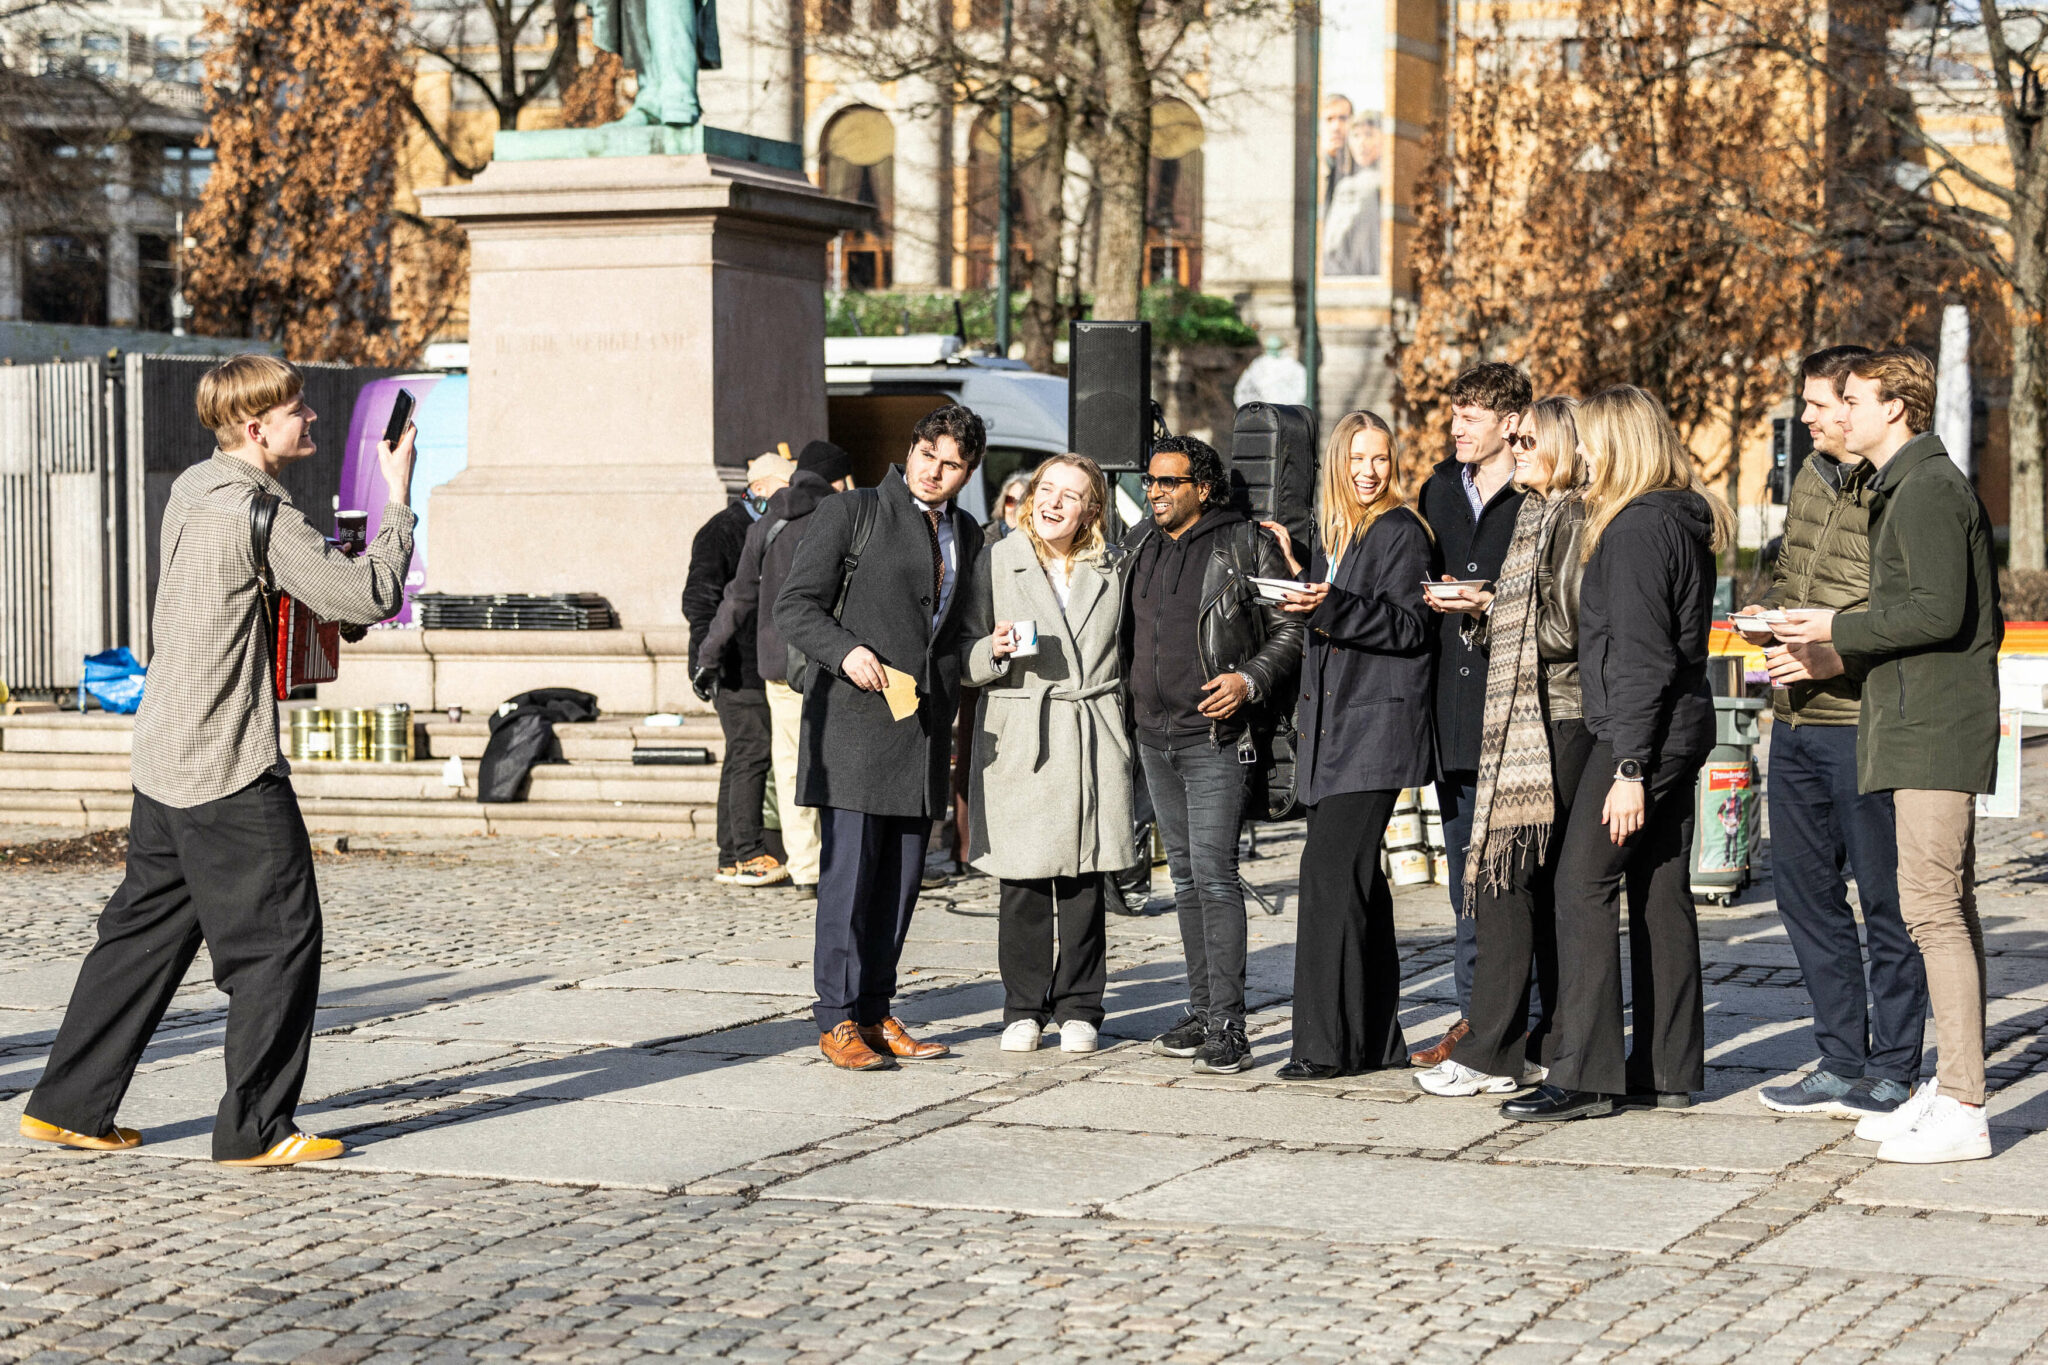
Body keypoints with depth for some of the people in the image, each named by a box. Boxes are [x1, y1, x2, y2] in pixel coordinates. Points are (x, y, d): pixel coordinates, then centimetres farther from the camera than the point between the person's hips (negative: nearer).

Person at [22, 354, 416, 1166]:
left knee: (145, 930, 16)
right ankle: (255, 1129, 3)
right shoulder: (258, 515, -18)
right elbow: (370, 595, -17)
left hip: (163, 760, 9)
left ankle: (68, 1106, 19)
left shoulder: (193, 488, 11)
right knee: (278, 939, 0)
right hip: (230, 766, -9)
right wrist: (399, 496, -7)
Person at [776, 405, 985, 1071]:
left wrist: (951, 728, 17)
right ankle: (837, 1021, -2)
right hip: (855, 720, -6)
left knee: (901, 878, 6)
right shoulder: (851, 513, -2)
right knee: (849, 872, -7)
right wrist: (846, 651, -21)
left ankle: (875, 1014, 13)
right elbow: (795, 607, -4)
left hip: (923, 726, 6)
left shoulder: (966, 534, 16)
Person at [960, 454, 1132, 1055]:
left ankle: (1077, 1009, 10)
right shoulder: (997, 561, 6)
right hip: (1017, 741, -1)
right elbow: (966, 658, 6)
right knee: (1021, 881, -2)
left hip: (1092, 739, 1)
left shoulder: (1110, 568, 10)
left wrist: (1125, 738, 9)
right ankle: (1024, 1009, 9)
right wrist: (994, 650, -16)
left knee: (1083, 881, 0)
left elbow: (1126, 651, 18)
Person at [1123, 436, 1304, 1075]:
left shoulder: (1245, 546, -5)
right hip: (1153, 735, 7)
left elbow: (1287, 631, -4)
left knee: (1214, 873, -13)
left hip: (1216, 736, -7)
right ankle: (1201, 1012, 18)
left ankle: (1228, 1027, -13)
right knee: (1186, 877, 12)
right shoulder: (1138, 546, 12)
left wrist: (1249, 681, -18)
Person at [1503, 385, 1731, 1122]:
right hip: (1682, 728, 10)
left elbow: (1639, 659, -19)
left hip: (1641, 732, -10)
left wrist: (1628, 770, -20)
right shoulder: (1686, 522, 14)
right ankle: (1669, 1068, 13)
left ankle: (1583, 1074, -10)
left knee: (1582, 886, -8)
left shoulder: (1636, 529, -15)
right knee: (1660, 892, 10)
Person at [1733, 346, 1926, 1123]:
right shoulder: (1812, 476, 13)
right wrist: (1773, 613, 5)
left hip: (1864, 721, -9)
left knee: (1885, 900, 1)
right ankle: (1841, 1063, 23)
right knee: (1805, 886, 13)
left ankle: (1893, 1071, 11)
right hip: (1796, 718, 9)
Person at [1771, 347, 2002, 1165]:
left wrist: (1841, 629, -10)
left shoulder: (1927, 489, -13)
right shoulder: (1914, 486, 20)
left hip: (1935, 727, -11)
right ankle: (1952, 1088, 16)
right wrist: (1846, 657, 17)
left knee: (1930, 906, -12)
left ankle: (1962, 1114, -12)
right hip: (1926, 724, 11)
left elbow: (1938, 611, -22)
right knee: (1950, 906, 11)